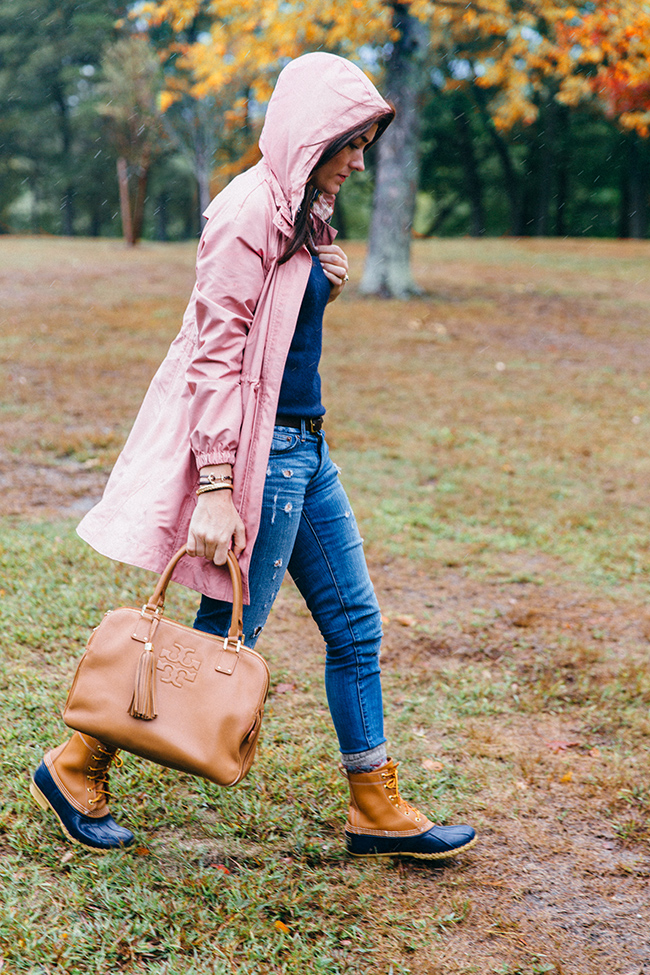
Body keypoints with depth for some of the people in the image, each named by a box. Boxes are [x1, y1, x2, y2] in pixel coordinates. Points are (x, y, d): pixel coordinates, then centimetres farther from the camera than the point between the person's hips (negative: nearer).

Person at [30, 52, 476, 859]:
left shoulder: (301, 211, 13)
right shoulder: (249, 211, -16)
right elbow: (216, 353, -21)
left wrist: (327, 283, 8)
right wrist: (215, 487, -24)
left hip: (304, 445, 10)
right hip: (258, 453, -10)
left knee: (356, 626, 11)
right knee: (224, 639, 1)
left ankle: (376, 810, 22)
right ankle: (76, 767, 18)